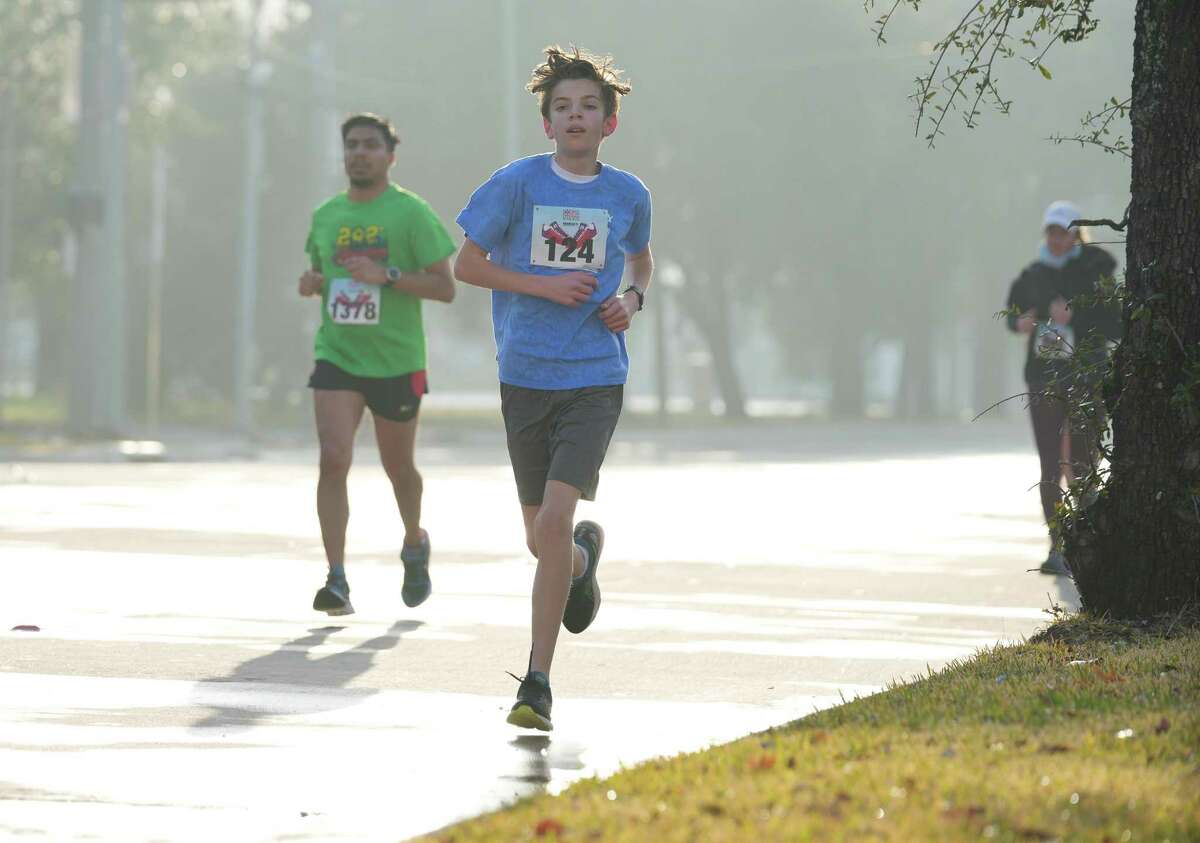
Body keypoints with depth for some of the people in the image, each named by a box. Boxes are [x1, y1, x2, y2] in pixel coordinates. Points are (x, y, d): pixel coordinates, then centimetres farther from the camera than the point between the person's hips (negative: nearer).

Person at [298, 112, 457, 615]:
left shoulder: (412, 213, -5)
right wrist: (311, 283, 0)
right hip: (336, 357, 2)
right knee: (333, 459, -15)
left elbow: (445, 287, -8)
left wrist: (387, 275, -21)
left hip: (396, 362, -2)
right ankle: (337, 581, -17)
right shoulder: (326, 216, 9)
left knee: (398, 467, 12)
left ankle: (415, 544, 44)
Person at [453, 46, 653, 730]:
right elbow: (467, 264, 2)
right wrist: (545, 286, -10)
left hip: (596, 379, -1)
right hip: (526, 378, 1)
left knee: (554, 520, -17)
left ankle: (538, 682, -11)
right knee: (542, 539, 10)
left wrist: (633, 301, 2)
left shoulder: (628, 196, 4)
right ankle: (586, 555, 49)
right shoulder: (518, 184, -2)